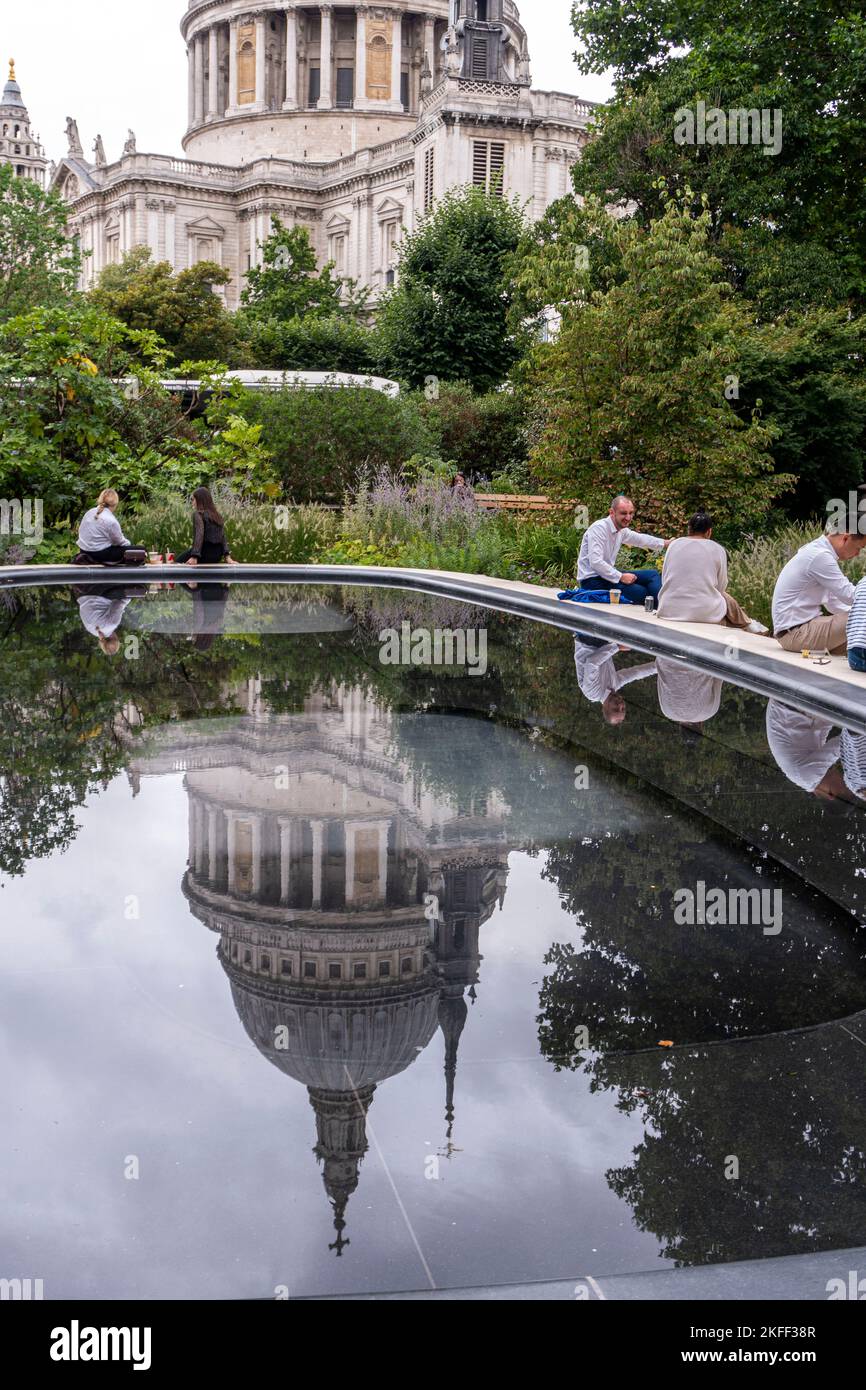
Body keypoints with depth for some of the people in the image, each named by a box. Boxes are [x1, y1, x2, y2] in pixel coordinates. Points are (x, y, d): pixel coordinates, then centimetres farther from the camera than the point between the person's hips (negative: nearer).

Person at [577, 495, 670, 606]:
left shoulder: (622, 530, 6)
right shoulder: (598, 528, -20)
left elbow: (641, 539, 27)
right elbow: (595, 562, -27)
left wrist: (666, 543, 31)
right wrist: (621, 577, -26)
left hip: (608, 573, 10)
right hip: (592, 579, -10)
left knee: (652, 575, 2)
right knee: (641, 592, -24)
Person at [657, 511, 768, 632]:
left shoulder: (674, 544, 3)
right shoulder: (718, 550, -2)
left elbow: (664, 580, 9)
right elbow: (721, 586, 5)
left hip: (669, 611, 3)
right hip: (705, 613, -3)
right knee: (728, 600, 29)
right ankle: (748, 625, 50)